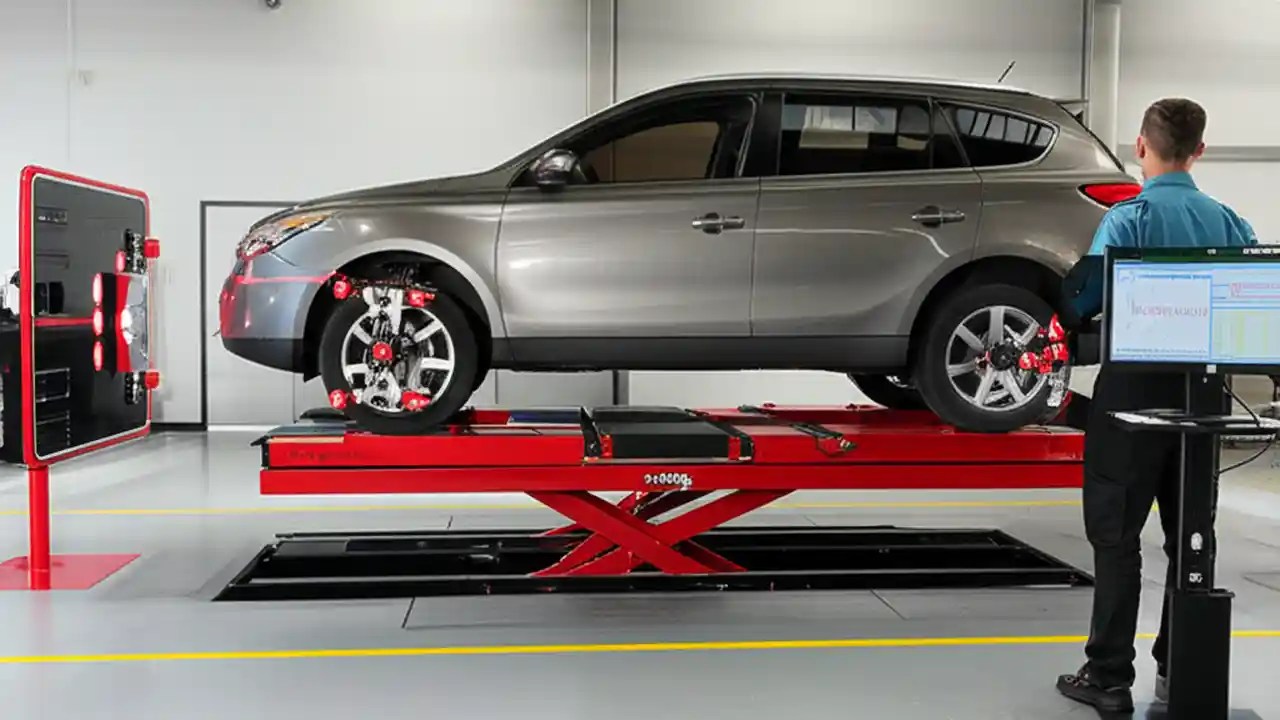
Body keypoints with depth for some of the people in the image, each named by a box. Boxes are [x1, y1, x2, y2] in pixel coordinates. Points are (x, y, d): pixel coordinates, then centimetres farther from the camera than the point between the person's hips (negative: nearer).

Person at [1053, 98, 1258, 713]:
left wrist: (1066, 322, 2)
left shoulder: (1131, 216, -11)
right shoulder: (1227, 222, 5)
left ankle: (1110, 678, 5)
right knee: (1189, 535, 13)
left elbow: (1086, 293, -17)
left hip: (1136, 387, -5)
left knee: (1116, 535, 2)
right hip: (1201, 388, 5)